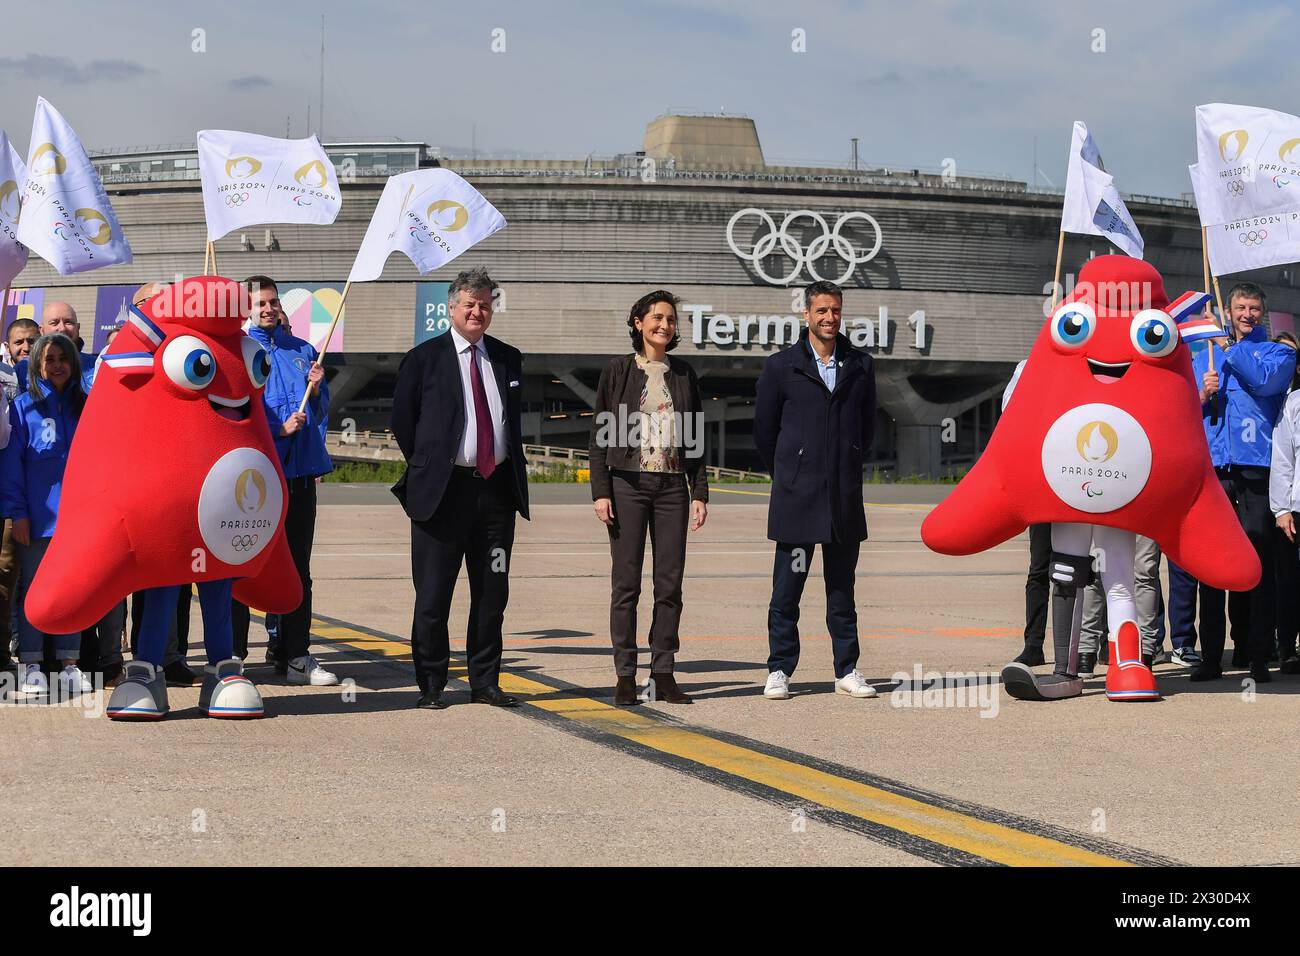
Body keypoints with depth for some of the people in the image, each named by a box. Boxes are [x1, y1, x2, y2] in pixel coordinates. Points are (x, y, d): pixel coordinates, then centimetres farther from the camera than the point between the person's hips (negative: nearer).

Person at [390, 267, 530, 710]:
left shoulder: (508, 358, 12)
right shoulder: (424, 358, 0)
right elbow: (402, 420, 4)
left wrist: (514, 471, 12)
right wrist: (427, 468, 3)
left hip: (498, 489, 4)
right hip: (443, 490, -4)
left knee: (492, 593, 8)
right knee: (433, 595, -1)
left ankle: (485, 683, 16)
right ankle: (431, 686, 7)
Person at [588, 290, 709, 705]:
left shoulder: (684, 375, 11)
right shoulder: (617, 371, 3)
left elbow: (696, 438, 13)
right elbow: (600, 435, 1)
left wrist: (700, 493, 5)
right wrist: (601, 491, -7)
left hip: (672, 485, 3)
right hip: (627, 483, -3)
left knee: (670, 583, 1)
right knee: (626, 582, -2)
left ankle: (663, 674, 6)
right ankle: (625, 675, 2)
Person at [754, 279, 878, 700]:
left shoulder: (860, 366, 9)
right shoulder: (781, 366, 1)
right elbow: (764, 429, 8)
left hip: (845, 496, 2)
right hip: (796, 497, -2)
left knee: (842, 587, 8)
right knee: (787, 586, -1)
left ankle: (847, 670, 13)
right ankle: (779, 670, 5)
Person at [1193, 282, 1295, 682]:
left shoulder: (1278, 352, 12)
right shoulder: (1204, 357, 21)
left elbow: (1266, 379, -10)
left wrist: (1229, 348, -4)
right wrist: (1203, 396, -2)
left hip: (1257, 466, -3)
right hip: (1214, 466, 3)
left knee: (1258, 563, -5)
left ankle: (1258, 658, -4)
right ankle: (1210, 657, 3)